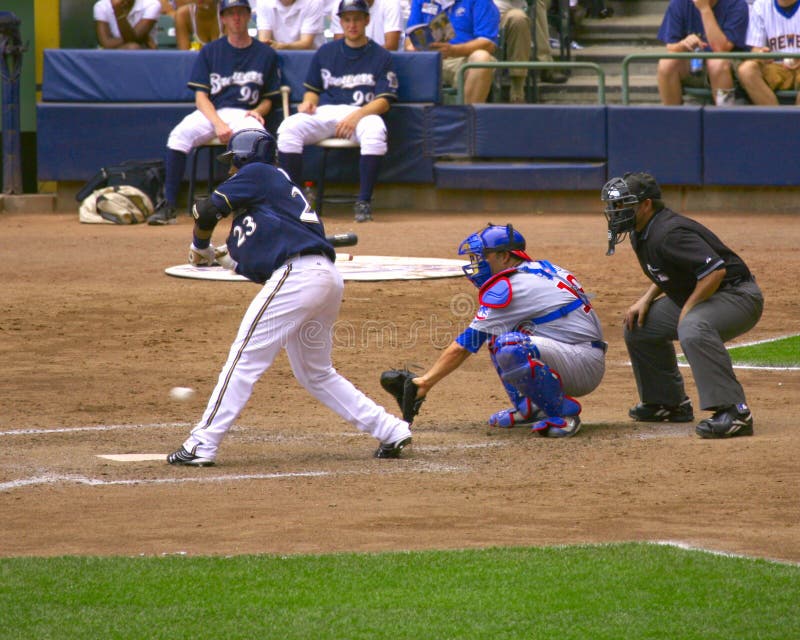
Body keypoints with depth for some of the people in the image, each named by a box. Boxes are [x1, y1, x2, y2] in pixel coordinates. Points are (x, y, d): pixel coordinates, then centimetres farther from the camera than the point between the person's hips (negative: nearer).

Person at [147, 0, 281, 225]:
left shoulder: (265, 54, 10)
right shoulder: (210, 52, 10)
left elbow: (269, 97, 14)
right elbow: (201, 96, 3)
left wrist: (259, 111, -10)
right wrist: (218, 123, -15)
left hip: (244, 114, -1)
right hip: (211, 113, 1)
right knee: (180, 135, -31)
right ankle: (168, 205, -31)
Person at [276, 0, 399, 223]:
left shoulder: (381, 56, 8)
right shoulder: (325, 52, 19)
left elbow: (384, 101, -1)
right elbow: (313, 89, 23)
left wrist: (356, 116, -18)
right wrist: (308, 102, -2)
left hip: (363, 113, -3)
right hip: (325, 112, 3)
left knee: (375, 130, -39)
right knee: (289, 127, -27)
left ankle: (363, 202, -35)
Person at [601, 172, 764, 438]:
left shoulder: (669, 233, -26)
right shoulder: (641, 233, 6)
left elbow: (715, 271, -33)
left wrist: (686, 311, -22)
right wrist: (646, 299, 4)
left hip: (737, 295, -11)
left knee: (692, 327, -39)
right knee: (638, 325, 15)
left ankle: (734, 413, -42)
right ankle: (669, 403, 25)